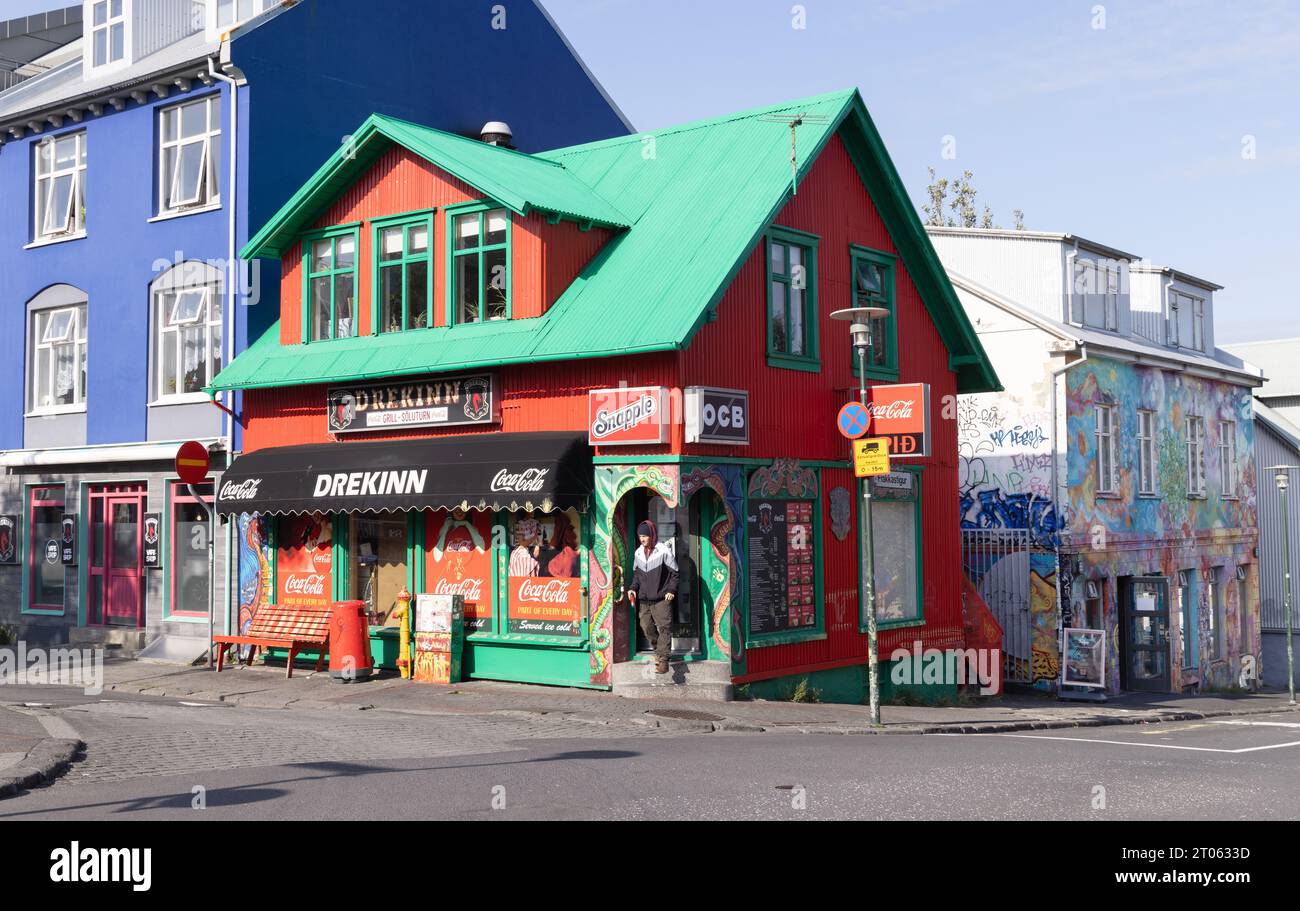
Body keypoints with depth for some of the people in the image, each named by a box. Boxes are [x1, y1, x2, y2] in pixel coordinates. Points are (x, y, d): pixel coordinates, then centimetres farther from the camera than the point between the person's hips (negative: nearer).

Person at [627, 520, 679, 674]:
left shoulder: (663, 551, -7)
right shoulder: (639, 552, 9)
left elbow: (675, 573, -4)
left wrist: (671, 590, -14)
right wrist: (633, 588, 5)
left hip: (661, 598, -6)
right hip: (643, 599, 6)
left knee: (664, 628, -8)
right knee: (647, 627, 7)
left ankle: (663, 659, -8)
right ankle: (658, 651, 27)